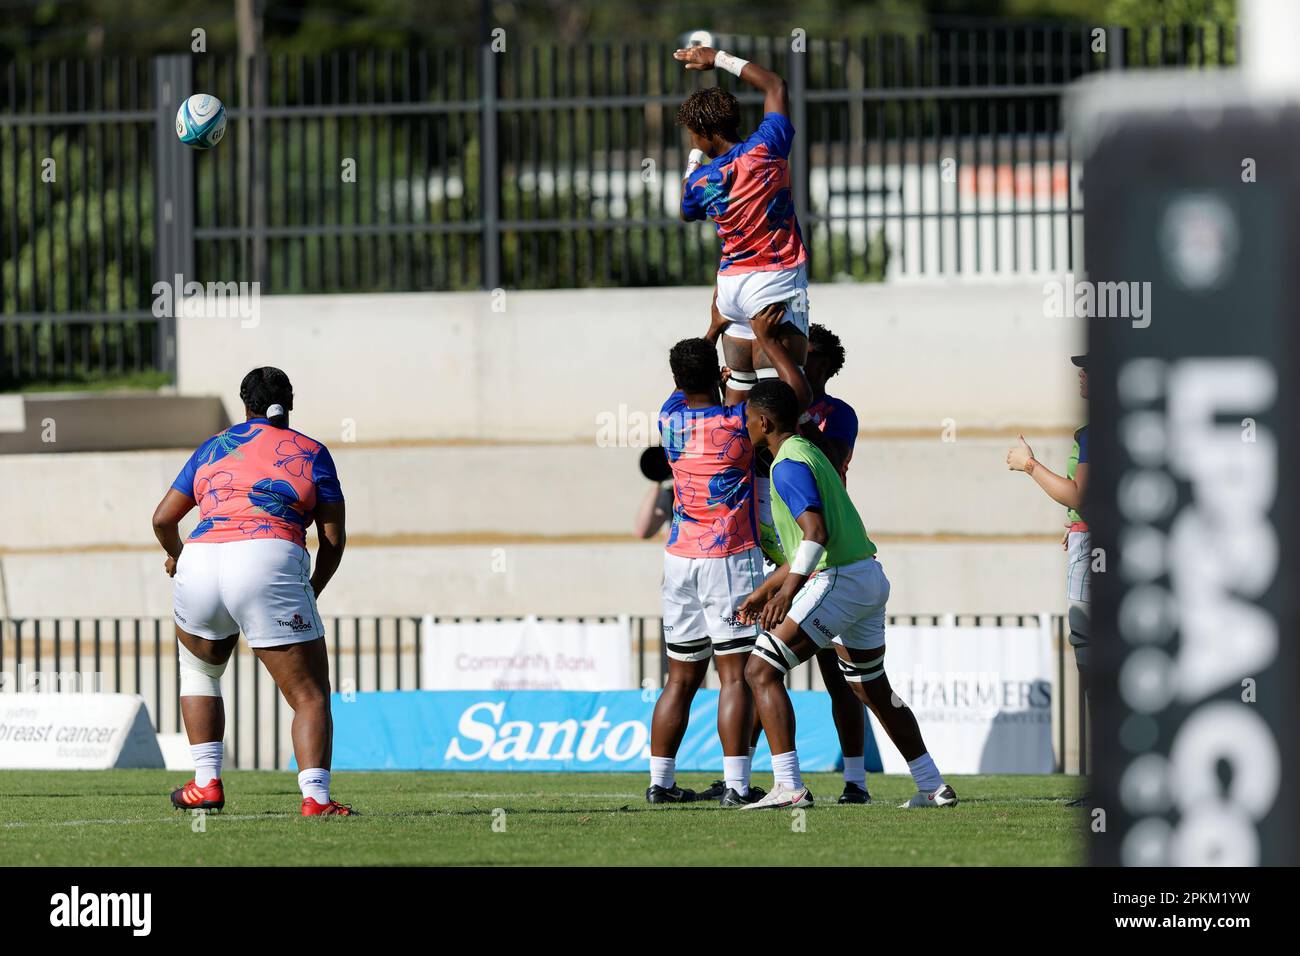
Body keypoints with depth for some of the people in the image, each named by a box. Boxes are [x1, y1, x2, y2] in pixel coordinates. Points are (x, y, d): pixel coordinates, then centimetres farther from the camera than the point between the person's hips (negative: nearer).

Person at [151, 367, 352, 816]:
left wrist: (175, 556, 42)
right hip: (267, 564, -3)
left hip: (200, 563, 3)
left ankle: (206, 783, 24)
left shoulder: (214, 447, 22)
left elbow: (163, 518, 21)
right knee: (310, 695, 0)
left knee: (198, 673, 31)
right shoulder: (312, 453, 15)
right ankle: (315, 797, -19)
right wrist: (310, 594, 26)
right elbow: (334, 539, 11)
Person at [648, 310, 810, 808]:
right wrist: (767, 340, 4)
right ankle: (735, 784, -12)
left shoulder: (670, 417, 3)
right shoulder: (740, 423, -11)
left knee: (681, 678, 12)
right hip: (731, 560, -5)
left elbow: (687, 387, 26)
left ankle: (660, 781, 11)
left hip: (680, 559, 5)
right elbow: (800, 393, -1)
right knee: (735, 675, -6)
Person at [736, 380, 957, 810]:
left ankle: (789, 787, -20)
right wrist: (763, 591, 31)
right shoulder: (808, 452, 20)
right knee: (872, 689, 22)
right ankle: (933, 786, 26)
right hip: (870, 579, 10)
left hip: (840, 581, -10)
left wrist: (787, 590, -31)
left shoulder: (788, 465, -11)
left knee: (762, 670, -11)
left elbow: (815, 532, -25)